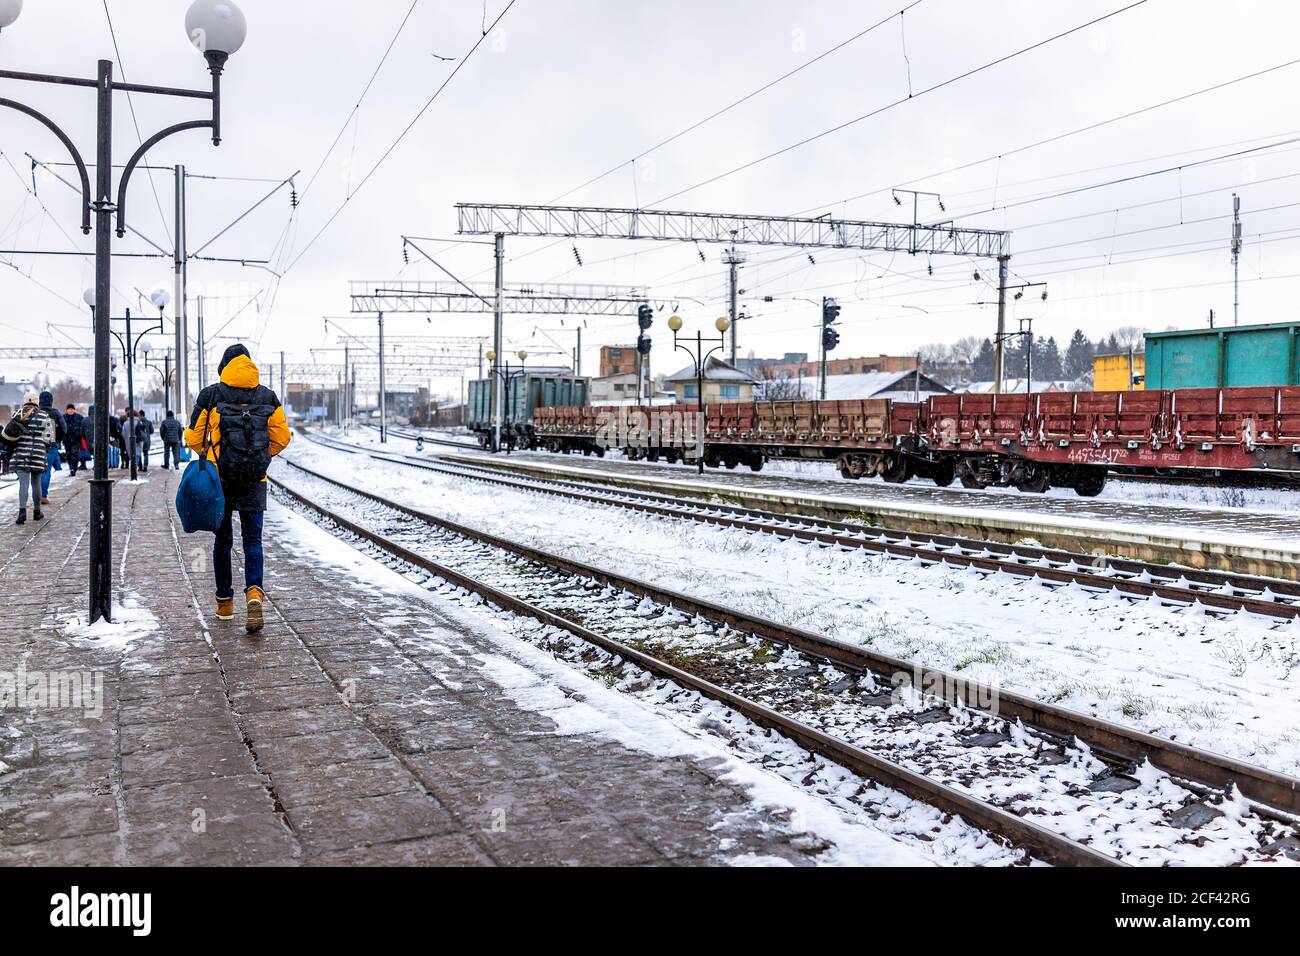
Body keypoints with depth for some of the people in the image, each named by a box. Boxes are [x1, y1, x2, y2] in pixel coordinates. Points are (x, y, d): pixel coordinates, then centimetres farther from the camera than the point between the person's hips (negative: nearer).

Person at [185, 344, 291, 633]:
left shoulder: (211, 395, -2)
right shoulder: (268, 396, 4)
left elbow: (193, 437, 0)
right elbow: (282, 437, 4)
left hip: (219, 478, 0)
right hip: (255, 480, 1)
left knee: (223, 540, 13)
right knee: (253, 540, 4)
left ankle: (225, 603, 21)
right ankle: (254, 593, -19)